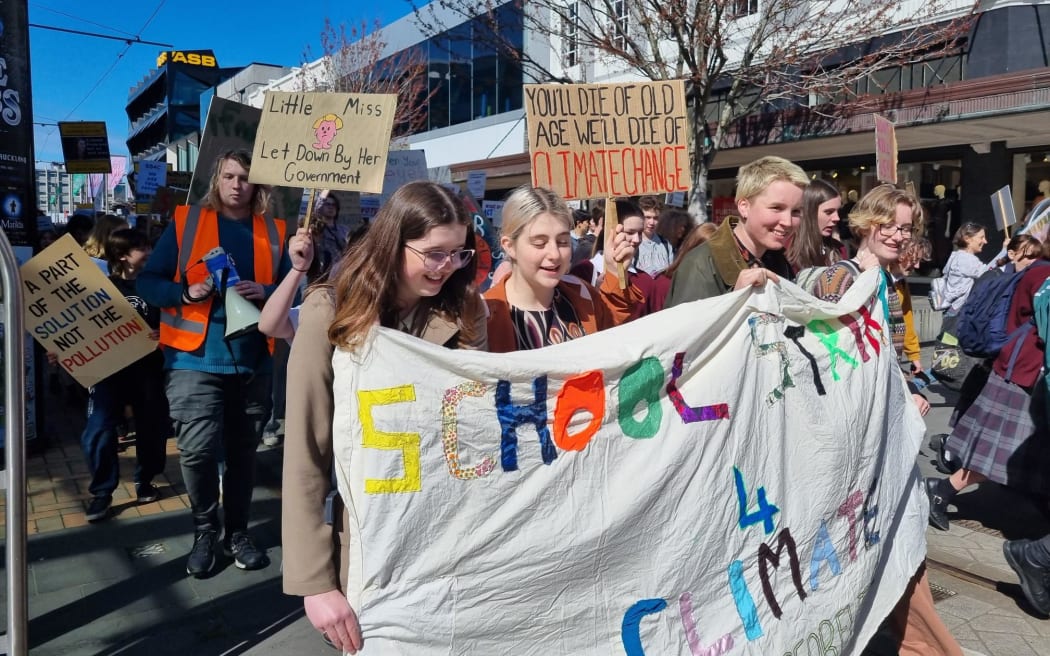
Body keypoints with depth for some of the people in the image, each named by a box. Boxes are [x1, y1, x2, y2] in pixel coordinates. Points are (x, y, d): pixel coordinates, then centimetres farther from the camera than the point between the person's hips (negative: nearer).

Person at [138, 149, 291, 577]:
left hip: (252, 359, 2)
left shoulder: (272, 231, 10)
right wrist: (186, 292, -15)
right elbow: (148, 281, 3)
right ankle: (205, 531, 16)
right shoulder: (186, 221, 4)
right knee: (198, 450, -8)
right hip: (195, 358, -2)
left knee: (242, 451, 11)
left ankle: (237, 533, 28)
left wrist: (266, 293, -11)